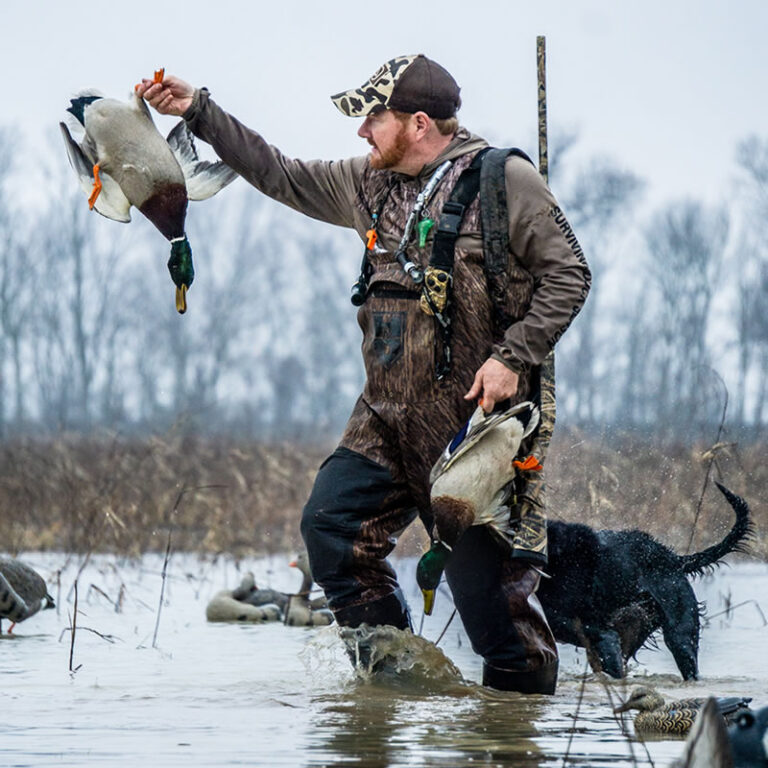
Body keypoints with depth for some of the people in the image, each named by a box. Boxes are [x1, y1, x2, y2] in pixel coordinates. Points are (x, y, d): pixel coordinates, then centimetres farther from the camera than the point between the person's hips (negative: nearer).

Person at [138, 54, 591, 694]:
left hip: (475, 418, -7)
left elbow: (568, 275, -7)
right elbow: (280, 175, 22)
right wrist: (199, 111, 18)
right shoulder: (371, 184, 12)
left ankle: (526, 688, 8)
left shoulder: (505, 180, -8)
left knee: (482, 566, -8)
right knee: (331, 527, -1)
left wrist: (513, 356, -17)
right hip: (389, 418, 7)